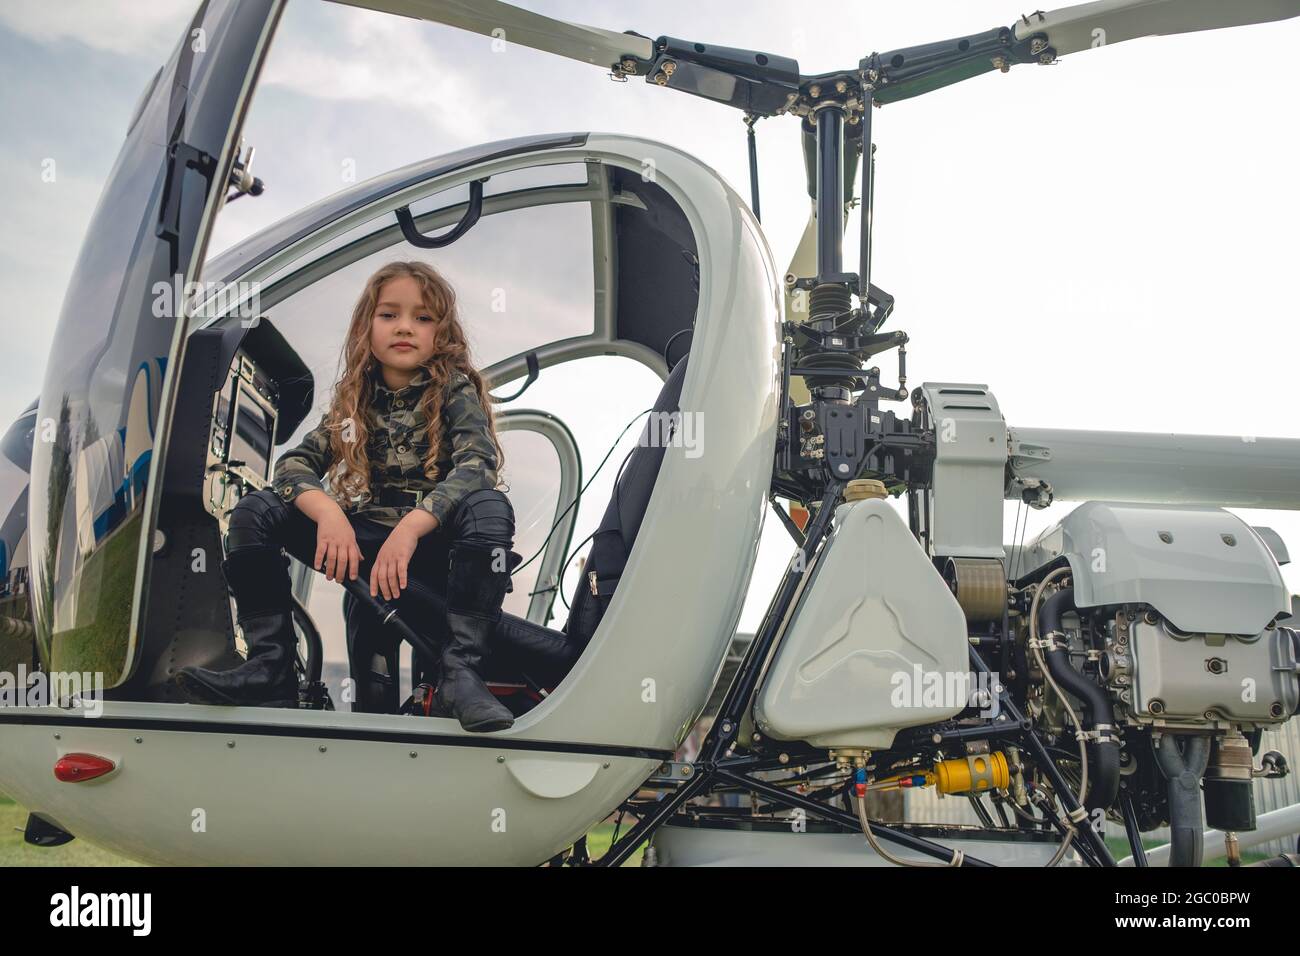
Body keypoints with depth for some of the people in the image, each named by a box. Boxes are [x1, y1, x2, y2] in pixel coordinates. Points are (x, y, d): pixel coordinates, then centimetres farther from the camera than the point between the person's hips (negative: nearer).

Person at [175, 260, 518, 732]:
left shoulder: (455, 389, -5)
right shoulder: (355, 398, 7)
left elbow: (478, 464, -23)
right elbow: (294, 463, -3)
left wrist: (411, 526, -38)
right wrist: (328, 512, -26)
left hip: (434, 543, -4)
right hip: (365, 542, 4)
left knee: (490, 508, -34)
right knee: (253, 511, -10)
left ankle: (461, 671, -38)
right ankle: (272, 666, -16)